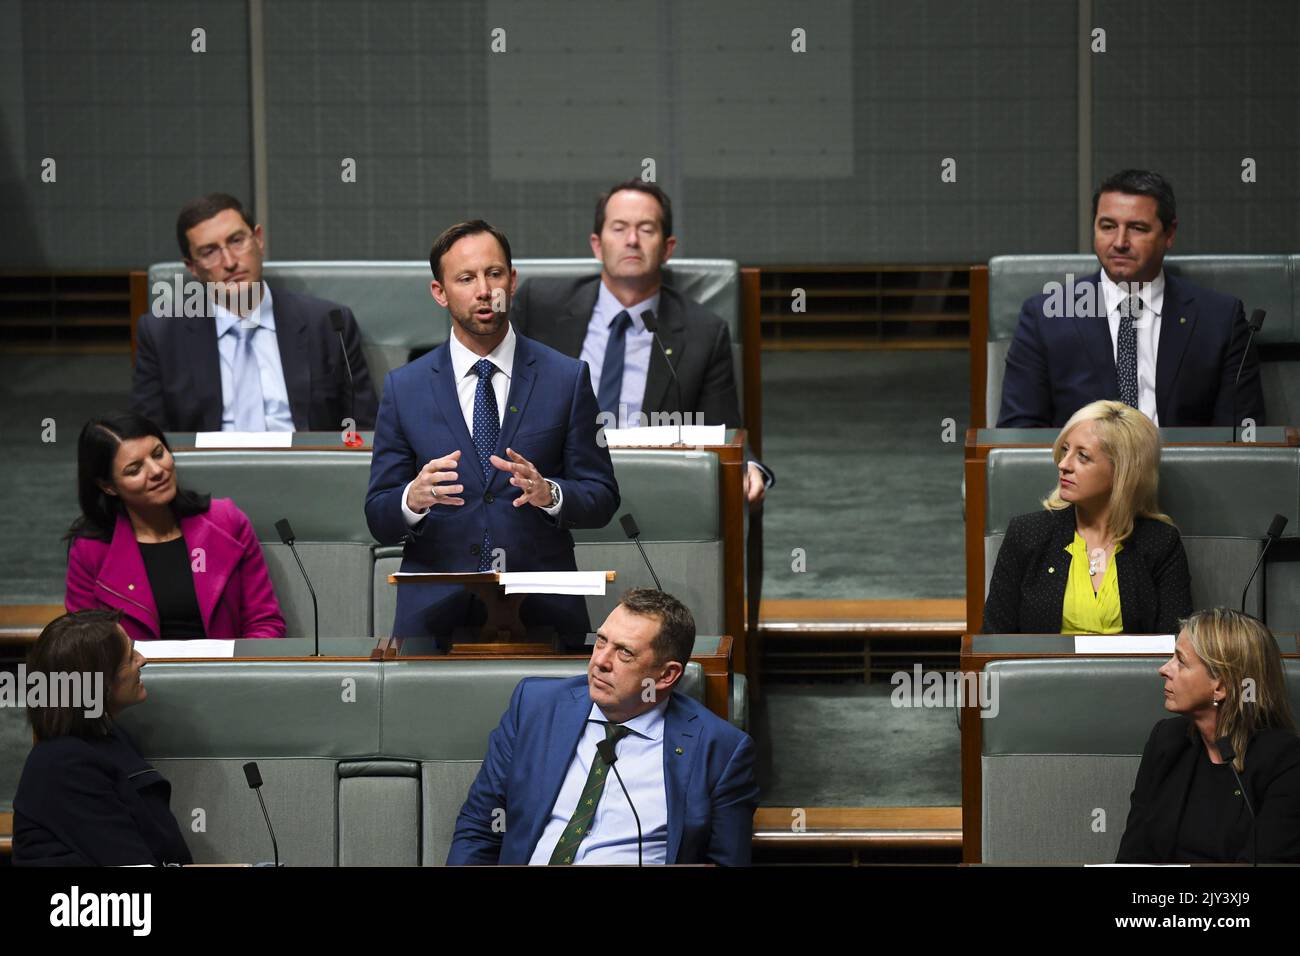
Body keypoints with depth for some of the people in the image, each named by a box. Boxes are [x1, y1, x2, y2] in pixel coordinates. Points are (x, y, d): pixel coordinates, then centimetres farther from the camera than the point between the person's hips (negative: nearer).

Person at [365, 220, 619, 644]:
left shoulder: (567, 378, 4)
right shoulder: (403, 387, 5)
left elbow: (601, 499, 3)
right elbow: (379, 520, 4)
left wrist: (549, 494, -18)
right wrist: (414, 498, -19)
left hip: (542, 611, 0)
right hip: (435, 616, 0)